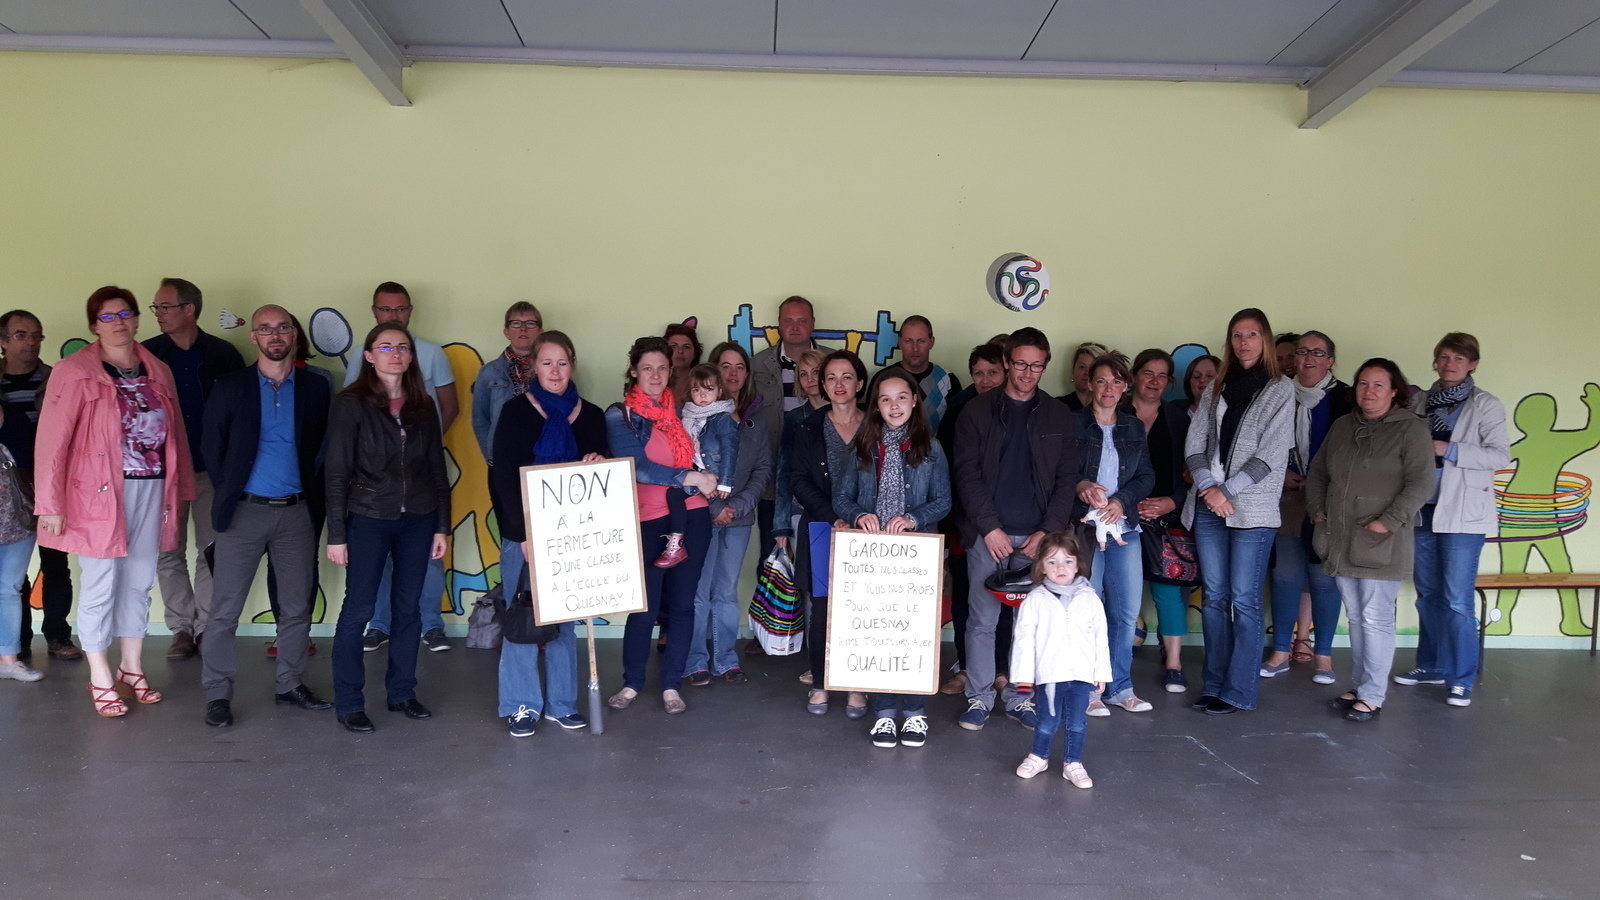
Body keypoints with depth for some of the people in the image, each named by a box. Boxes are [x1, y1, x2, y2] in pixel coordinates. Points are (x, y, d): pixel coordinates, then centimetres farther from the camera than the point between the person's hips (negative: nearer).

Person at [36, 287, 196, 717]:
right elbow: (52, 440, -9)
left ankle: (132, 669, 26)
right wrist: (50, 504, -12)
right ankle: (101, 681, 14)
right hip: (100, 493, -4)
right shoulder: (74, 372, -5)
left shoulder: (158, 371, 9)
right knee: (101, 587, 2)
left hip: (151, 489, 5)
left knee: (139, 584, 12)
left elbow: (175, 434, 11)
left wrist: (180, 490, 8)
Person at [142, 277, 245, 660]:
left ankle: (206, 627, 15)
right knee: (169, 553, 6)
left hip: (212, 468, -1)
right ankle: (181, 628, 16)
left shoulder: (223, 354, -1)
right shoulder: (148, 354, 2)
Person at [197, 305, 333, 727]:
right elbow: (211, 444, 4)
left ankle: (291, 684, 22)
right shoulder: (230, 387, 1)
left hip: (296, 512, 2)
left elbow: (326, 446, 8)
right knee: (225, 610, 0)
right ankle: (218, 694, 10)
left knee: (297, 607, 9)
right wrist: (229, 491, 2)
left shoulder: (316, 388, 4)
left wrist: (313, 489, 3)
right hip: (244, 510, -1)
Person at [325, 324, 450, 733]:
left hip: (417, 520, 4)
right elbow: (336, 472, -7)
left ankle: (402, 692, 23)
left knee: (408, 608, 10)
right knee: (358, 610, 0)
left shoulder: (423, 406, 7)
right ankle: (348, 703, 11)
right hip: (367, 520, -4)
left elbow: (437, 469, 10)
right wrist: (336, 534, -10)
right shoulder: (350, 404, -5)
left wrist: (442, 526, 6)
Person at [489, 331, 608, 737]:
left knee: (565, 619, 9)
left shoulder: (591, 415, 8)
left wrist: (599, 462, -13)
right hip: (523, 533, -3)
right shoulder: (516, 411, -1)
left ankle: (562, 703, 19)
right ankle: (521, 705, 14)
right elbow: (503, 476, -7)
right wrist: (523, 533, -14)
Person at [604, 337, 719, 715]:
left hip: (692, 517, 4)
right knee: (645, 607, -1)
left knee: (682, 602, 7)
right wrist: (687, 478, -14)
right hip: (648, 521, -4)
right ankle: (632, 682, 18)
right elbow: (637, 466, -12)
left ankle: (672, 684, 18)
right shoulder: (620, 415, -1)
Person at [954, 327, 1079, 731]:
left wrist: (1047, 532, -5)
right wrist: (990, 528, -10)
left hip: (1037, 536, 2)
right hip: (989, 534, -1)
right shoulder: (977, 411, 4)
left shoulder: (1057, 415, 10)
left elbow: (1066, 479, 6)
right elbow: (967, 475, -2)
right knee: (982, 619, 2)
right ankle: (979, 697, 14)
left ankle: (1019, 697, 18)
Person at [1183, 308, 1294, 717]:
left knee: (1244, 600, -3)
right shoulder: (1216, 388, 15)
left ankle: (1238, 691, 4)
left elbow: (1271, 454, -6)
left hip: (1252, 508, -4)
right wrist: (1208, 486, -7)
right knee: (1214, 598, 7)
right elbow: (1194, 441, 8)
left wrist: (1227, 490, -11)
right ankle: (1214, 684, 15)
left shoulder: (1280, 390, 2)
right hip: (1207, 506, 4)